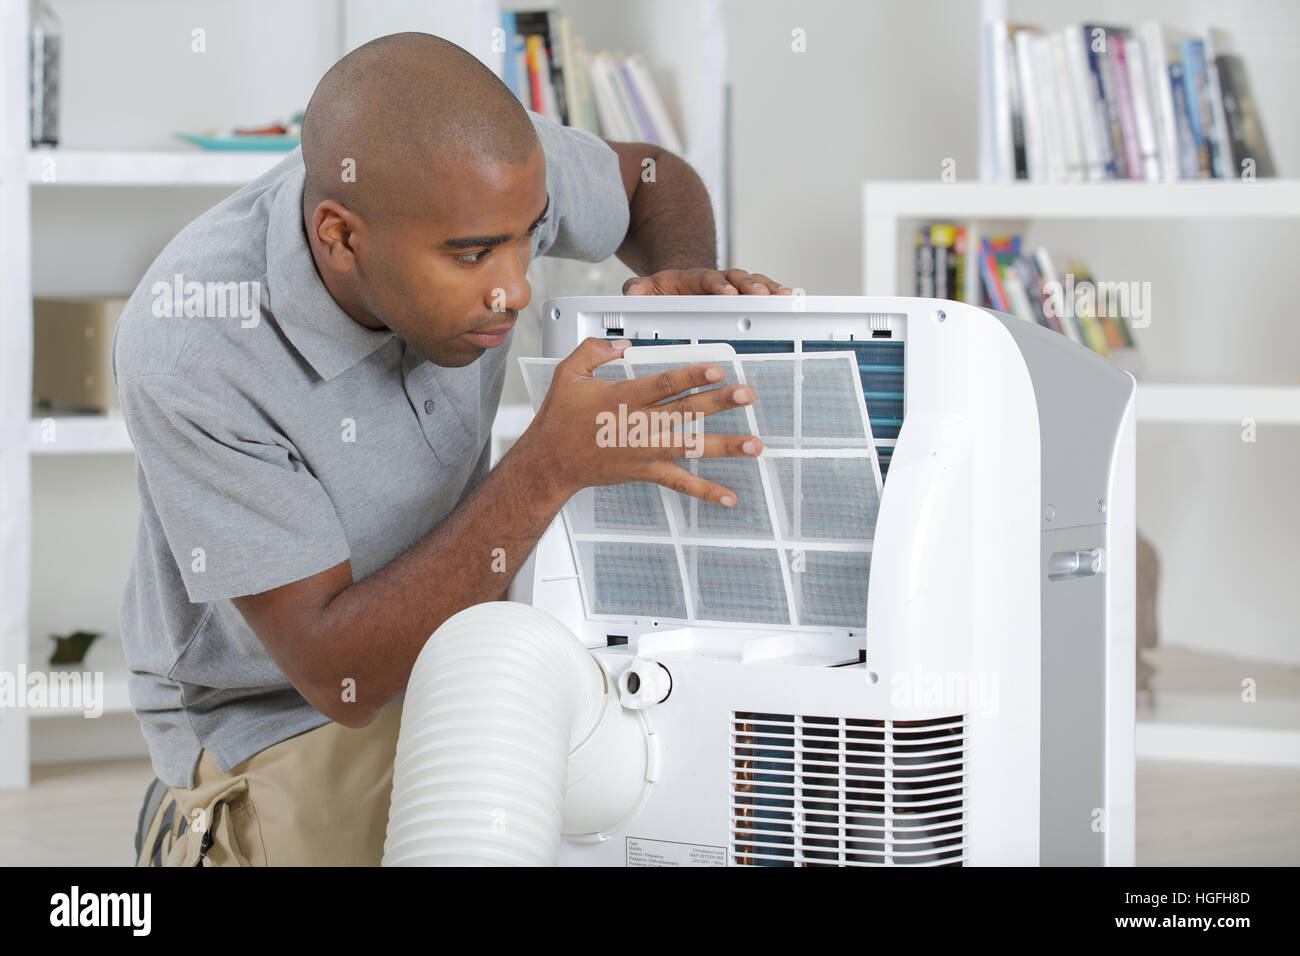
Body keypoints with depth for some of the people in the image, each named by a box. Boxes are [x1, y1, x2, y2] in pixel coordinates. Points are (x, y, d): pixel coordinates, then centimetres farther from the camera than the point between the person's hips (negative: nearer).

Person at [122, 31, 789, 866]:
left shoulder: (483, 167, -21)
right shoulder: (187, 348, -33)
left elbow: (652, 182, 4)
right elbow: (339, 674, -31)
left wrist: (687, 285, -19)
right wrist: (551, 468, -40)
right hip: (281, 714, -5)